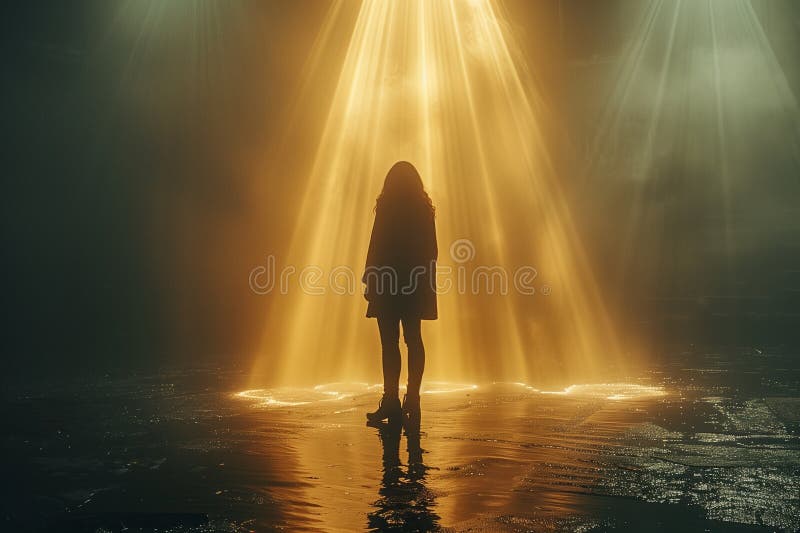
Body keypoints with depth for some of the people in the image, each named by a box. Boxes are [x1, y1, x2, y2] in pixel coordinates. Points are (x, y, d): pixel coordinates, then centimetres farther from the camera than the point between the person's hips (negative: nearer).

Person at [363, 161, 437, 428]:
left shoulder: (387, 207, -7)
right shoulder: (424, 209, 9)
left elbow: (377, 246, -10)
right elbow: (431, 249, 11)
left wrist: (369, 279, -4)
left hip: (389, 282, -6)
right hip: (417, 284, 6)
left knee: (390, 342, -5)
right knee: (413, 339, 10)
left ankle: (391, 401, -7)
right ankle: (412, 398, 14)